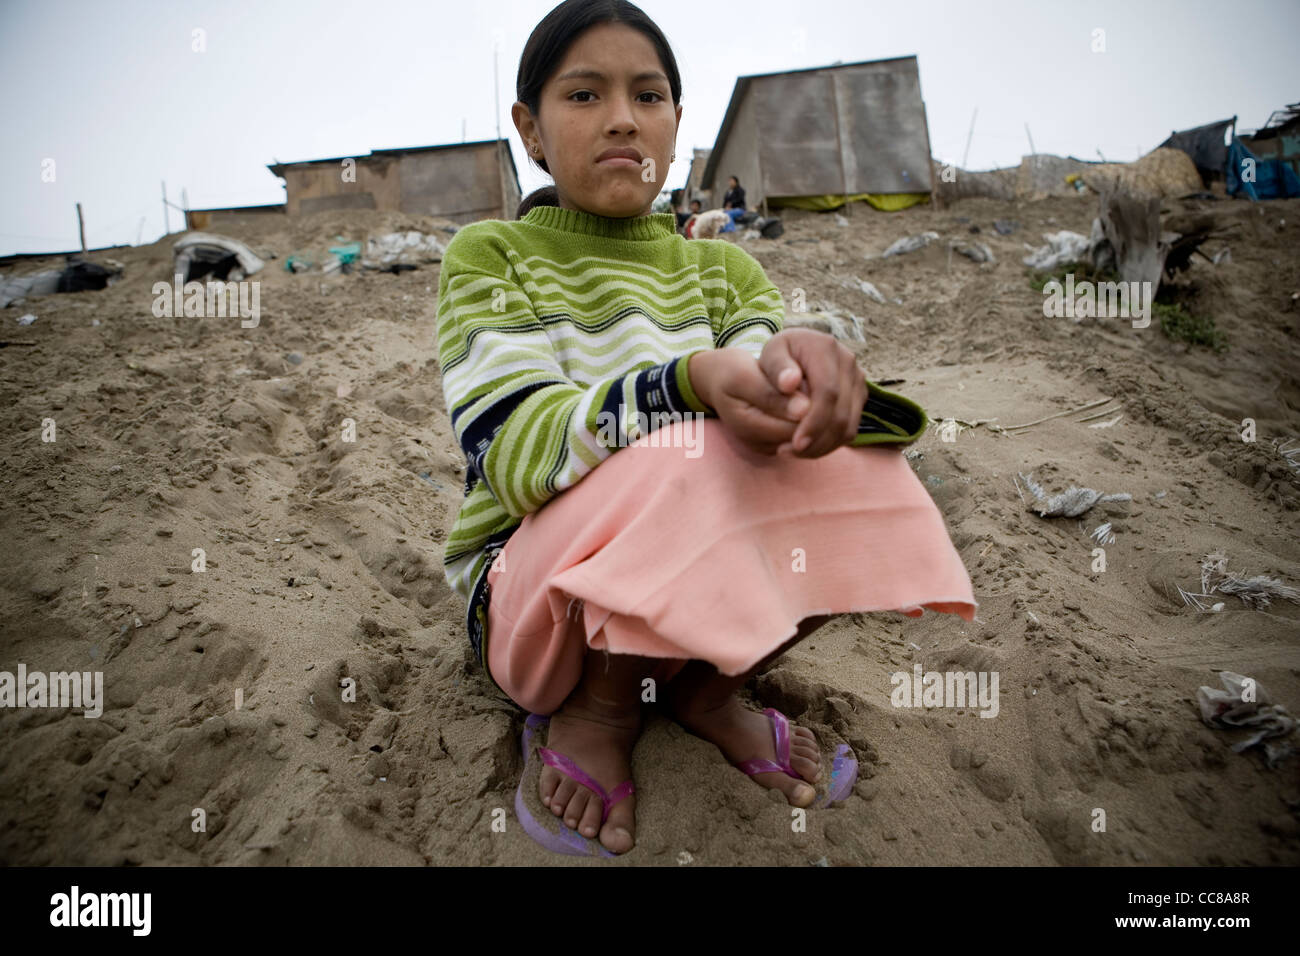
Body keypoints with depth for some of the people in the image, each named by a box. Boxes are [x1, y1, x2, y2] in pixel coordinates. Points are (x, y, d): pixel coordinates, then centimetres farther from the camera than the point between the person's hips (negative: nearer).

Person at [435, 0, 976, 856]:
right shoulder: (489, 256, -3)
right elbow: (518, 451, -19)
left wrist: (808, 366, -31)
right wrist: (693, 383, -35)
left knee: (852, 460, -21)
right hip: (527, 585, -4)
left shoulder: (723, 268, 11)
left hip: (710, 583, 4)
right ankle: (599, 706, -5)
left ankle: (704, 688, 0)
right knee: (698, 468, -34)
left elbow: (783, 405, -6)